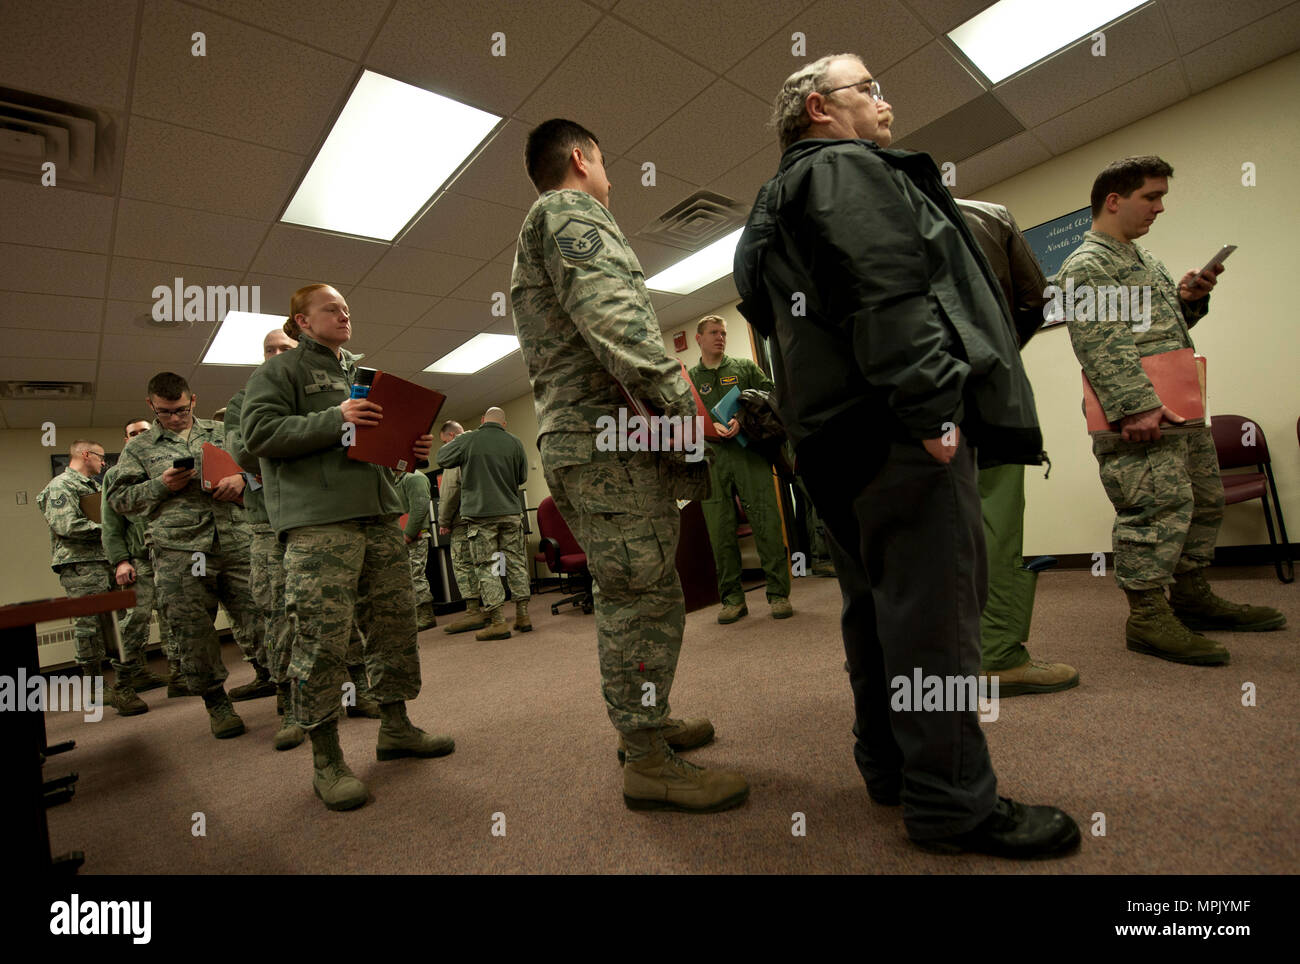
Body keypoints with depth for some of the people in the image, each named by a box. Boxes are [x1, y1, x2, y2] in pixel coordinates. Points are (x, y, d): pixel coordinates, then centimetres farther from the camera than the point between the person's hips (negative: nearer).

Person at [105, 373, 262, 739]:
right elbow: (119, 498, 10)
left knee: (260, 617, -1)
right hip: (180, 552, 0)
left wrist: (242, 479, -4)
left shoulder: (221, 433, 16)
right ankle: (216, 702, 18)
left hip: (236, 543, 1)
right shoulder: (138, 448, 14)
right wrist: (161, 485, -7)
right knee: (193, 630, 3)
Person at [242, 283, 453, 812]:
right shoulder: (278, 371, 6)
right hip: (318, 520, -7)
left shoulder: (365, 374, 26)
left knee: (395, 623, 9)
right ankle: (326, 760, 6)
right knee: (321, 636, -7)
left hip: (379, 514, 7)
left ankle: (395, 728, 24)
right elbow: (259, 431, -7)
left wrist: (411, 446, 8)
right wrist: (336, 420, -17)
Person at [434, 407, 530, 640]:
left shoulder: (468, 440, -5)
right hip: (510, 513, 3)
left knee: (486, 567, 0)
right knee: (516, 563, 10)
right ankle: (523, 616, 13)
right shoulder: (515, 443, 4)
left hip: (480, 513, -3)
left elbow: (442, 458, 9)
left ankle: (498, 622, -2)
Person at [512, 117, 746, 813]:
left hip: (576, 442, 11)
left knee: (628, 597, 16)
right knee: (644, 599, -8)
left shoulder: (542, 233, 32)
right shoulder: (569, 211, 0)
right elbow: (611, 316, -19)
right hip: (607, 438, -11)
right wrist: (680, 400, -21)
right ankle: (649, 764, 2)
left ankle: (643, 723, 28)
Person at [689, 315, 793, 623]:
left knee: (766, 523, -5)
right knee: (720, 531, 0)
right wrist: (710, 426, -14)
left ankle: (778, 594, 5)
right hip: (711, 456, 1)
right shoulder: (689, 378, 17)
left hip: (749, 451, 0)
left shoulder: (745, 367, 18)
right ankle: (732, 598, 10)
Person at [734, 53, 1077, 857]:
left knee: (876, 603, 13)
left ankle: (890, 766, 24)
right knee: (935, 608, -7)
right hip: (899, 429, -10)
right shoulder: (847, 170, 1)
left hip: (837, 437, 10)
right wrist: (931, 408, -21)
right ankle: (953, 803, 2)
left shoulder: (782, 203, 30)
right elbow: (885, 294, -16)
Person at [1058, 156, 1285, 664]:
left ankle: (1192, 597, 28)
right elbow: (1099, 345, -19)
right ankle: (1147, 617, -6)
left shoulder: (1145, 258, 24)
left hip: (1183, 407, 10)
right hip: (1140, 415, -10)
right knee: (1159, 505, -14)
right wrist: (1136, 406, -27)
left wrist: (1189, 298, 9)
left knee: (1205, 500, 15)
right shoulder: (1086, 265, -7)